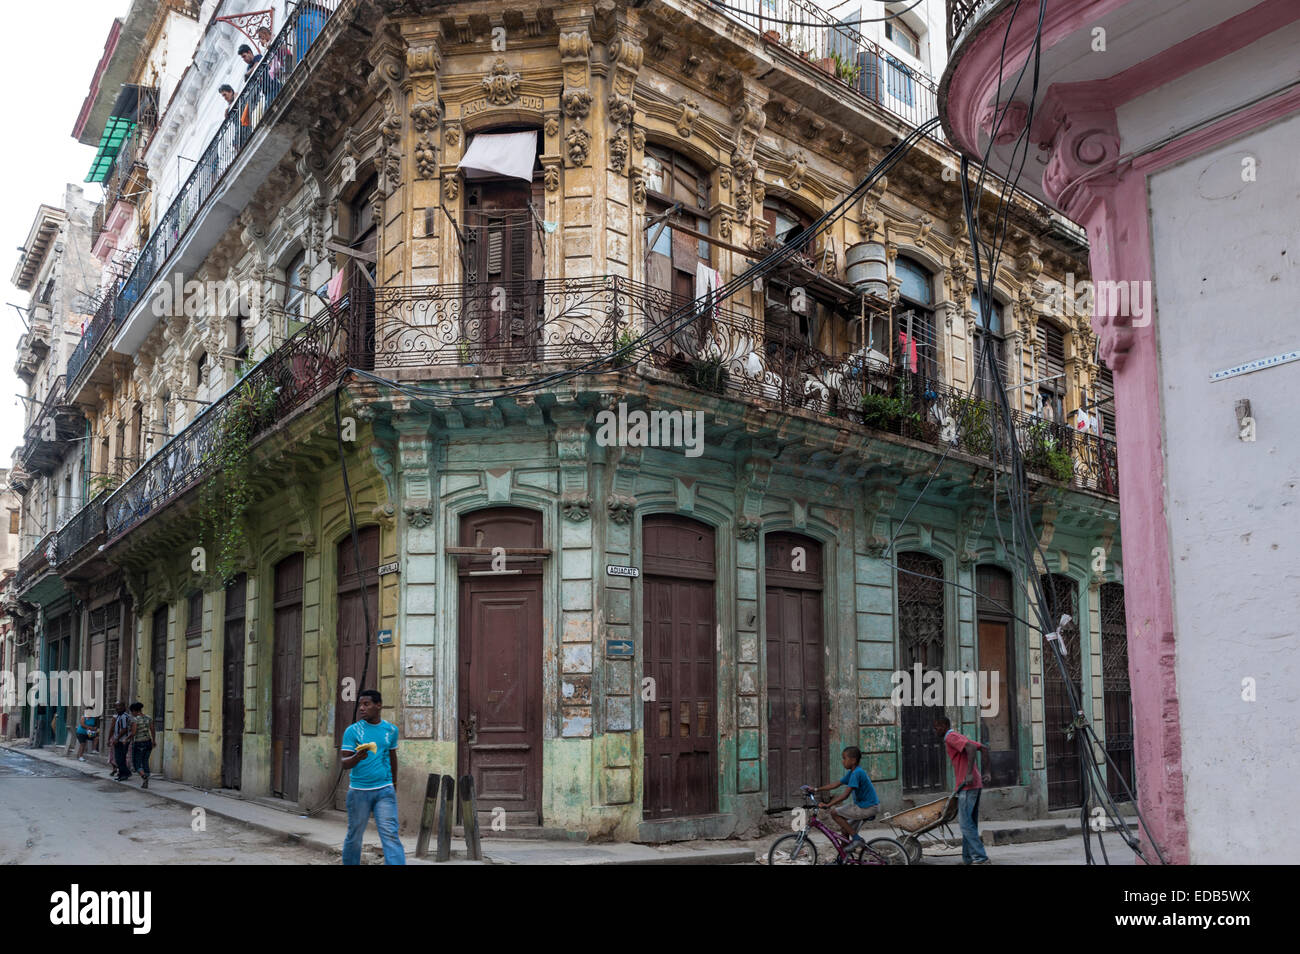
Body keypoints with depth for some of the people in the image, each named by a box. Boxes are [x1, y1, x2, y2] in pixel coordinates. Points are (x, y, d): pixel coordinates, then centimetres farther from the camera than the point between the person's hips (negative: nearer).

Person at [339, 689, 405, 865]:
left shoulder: (391, 730, 6)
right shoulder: (352, 730, -2)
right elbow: (345, 763, -6)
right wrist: (357, 757, -29)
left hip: (385, 791, 1)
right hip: (359, 791, -1)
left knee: (390, 835, -8)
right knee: (354, 836, 10)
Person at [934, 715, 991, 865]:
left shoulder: (951, 737, -8)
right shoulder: (959, 737, 21)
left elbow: (971, 748, -24)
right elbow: (983, 747, 21)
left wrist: (969, 773, -26)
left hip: (967, 785, -10)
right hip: (975, 785, 10)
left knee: (966, 824, -9)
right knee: (969, 824, 12)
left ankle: (981, 857, -11)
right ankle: (968, 859, 15)